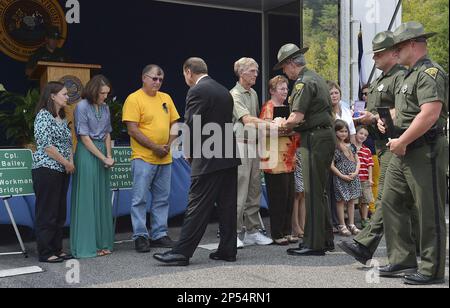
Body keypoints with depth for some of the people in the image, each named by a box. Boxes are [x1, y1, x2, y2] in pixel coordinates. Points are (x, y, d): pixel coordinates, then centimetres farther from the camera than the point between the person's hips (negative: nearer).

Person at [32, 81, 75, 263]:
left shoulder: (62, 118, 16)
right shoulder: (43, 115, -9)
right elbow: (46, 145, -17)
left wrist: (71, 162, 2)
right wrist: (66, 163, -12)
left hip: (63, 171, 8)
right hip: (47, 169, -8)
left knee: (60, 212, 11)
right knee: (47, 213, -3)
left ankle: (57, 249, 19)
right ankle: (45, 253, 4)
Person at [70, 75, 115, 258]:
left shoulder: (105, 108, 11)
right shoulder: (82, 107, -8)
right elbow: (85, 138, -11)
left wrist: (109, 156, 0)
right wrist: (103, 158, -10)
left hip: (103, 154, 6)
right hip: (87, 154, -6)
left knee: (102, 199, 8)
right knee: (87, 200, -3)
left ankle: (102, 243, 16)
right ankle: (87, 245, 4)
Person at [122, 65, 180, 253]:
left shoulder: (166, 98, 13)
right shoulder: (134, 99, -6)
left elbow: (174, 124, 15)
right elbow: (133, 130, -12)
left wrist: (169, 145, -2)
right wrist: (154, 147, -14)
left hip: (165, 159, 6)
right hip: (143, 158, -6)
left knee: (162, 199, 10)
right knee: (140, 198, -3)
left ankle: (159, 235, 19)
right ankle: (140, 236, 5)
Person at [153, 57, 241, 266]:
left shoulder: (196, 92, -10)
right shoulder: (224, 91, 15)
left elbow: (191, 126, -13)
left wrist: (190, 153, 5)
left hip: (208, 160, -8)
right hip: (229, 157, 8)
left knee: (197, 207, -5)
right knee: (227, 206, 10)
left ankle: (182, 252, 0)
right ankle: (228, 250, 17)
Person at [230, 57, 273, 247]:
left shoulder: (253, 93, 17)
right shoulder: (235, 94, -8)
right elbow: (247, 119, -19)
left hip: (253, 144, 8)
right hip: (240, 144, -8)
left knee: (254, 190, 9)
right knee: (240, 190, -8)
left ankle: (252, 231, 16)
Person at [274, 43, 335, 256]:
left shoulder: (304, 82, -12)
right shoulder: (315, 78, 19)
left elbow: (296, 118, -20)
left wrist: (284, 125, 0)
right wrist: (289, 124, 15)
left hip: (315, 139, -10)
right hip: (325, 136, 10)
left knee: (313, 192, -6)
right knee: (319, 191, 15)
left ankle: (313, 244, -1)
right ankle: (326, 240, 22)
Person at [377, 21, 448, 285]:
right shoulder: (411, 75, 19)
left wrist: (401, 142, -19)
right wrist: (386, 121, 10)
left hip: (426, 151, -10)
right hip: (404, 152, 10)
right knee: (391, 201, 11)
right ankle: (403, 259, 21)